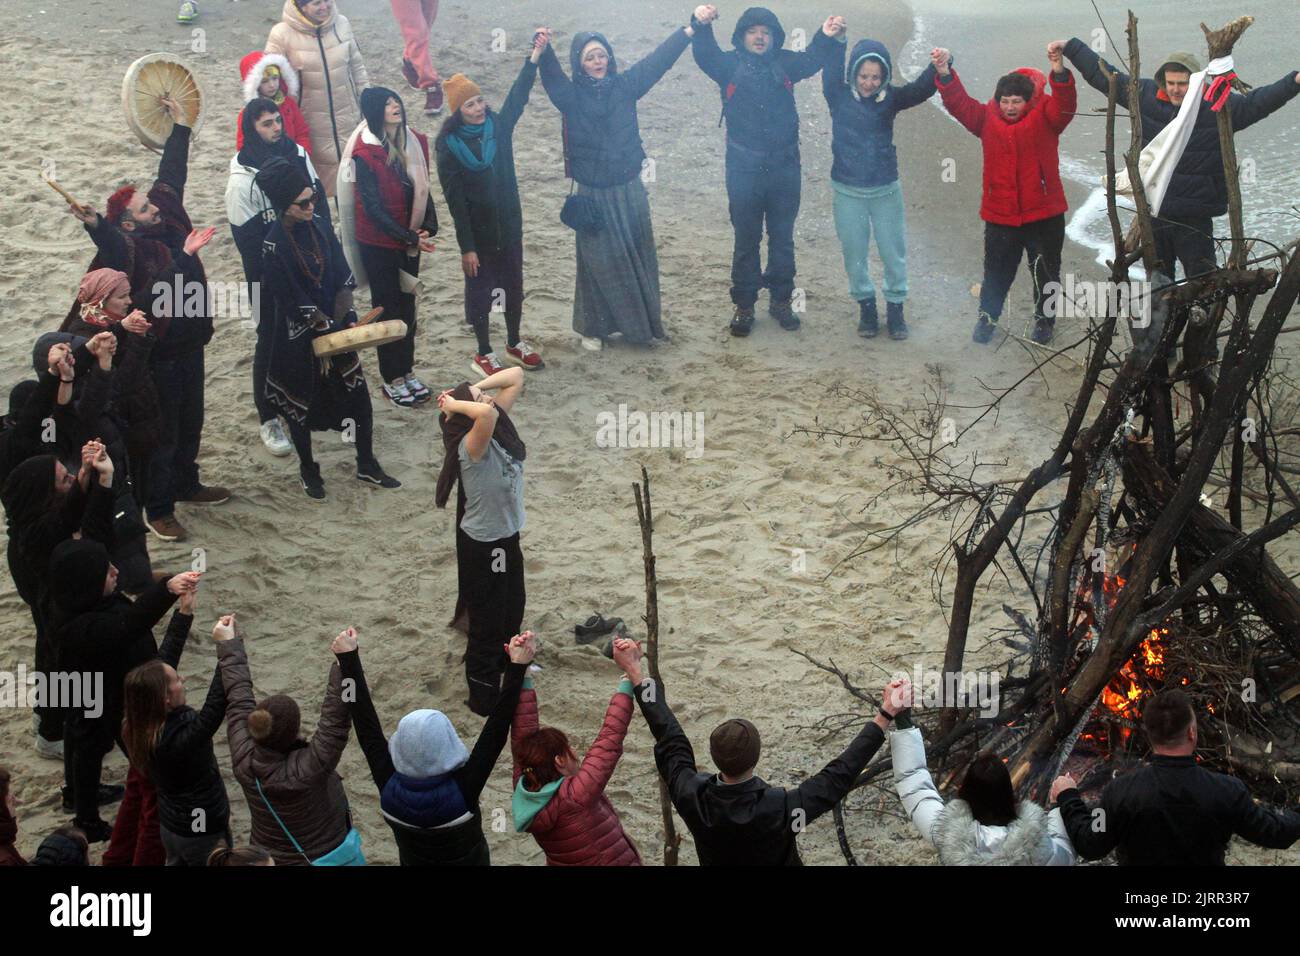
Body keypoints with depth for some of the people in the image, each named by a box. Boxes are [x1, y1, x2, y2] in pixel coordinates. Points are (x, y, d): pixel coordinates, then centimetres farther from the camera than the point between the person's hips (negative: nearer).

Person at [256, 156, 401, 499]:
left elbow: (343, 277, 2)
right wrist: (330, 327, -16)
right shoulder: (275, 245, -20)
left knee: (359, 394, 8)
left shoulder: (319, 225, -2)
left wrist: (345, 318, -8)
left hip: (335, 326, 6)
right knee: (300, 402, 10)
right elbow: (294, 300, -18)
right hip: (298, 336, -6)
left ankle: (366, 465, 23)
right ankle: (308, 470, 30)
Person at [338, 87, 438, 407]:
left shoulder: (413, 143, 1)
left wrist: (428, 227, -10)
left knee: (407, 306, 14)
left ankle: (407, 372, 26)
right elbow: (372, 208, -18)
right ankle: (392, 380, 15)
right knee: (387, 308, 4)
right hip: (378, 243, -5)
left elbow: (423, 189, 5)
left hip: (410, 239, 5)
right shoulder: (365, 154, -17)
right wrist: (409, 237, -21)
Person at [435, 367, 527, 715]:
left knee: (512, 605, 29)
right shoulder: (472, 445, -32)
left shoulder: (500, 426, -8)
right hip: (483, 544, -9)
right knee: (486, 619, 7)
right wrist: (454, 405, -36)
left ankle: (507, 661, 54)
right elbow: (487, 413, -53)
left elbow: (515, 376, -4)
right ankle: (483, 696, 23)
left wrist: (476, 388, -14)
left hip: (506, 535, 9)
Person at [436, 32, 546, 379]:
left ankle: (515, 344, 34)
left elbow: (518, 97, -14)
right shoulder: (449, 146, -14)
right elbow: (455, 200, -14)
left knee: (513, 285, 16)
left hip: (509, 224, 4)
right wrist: (467, 247, -15)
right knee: (480, 290, 8)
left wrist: (535, 54, -26)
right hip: (477, 230, -4)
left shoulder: (498, 127, -2)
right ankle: (483, 354, 23)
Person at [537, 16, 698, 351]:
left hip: (629, 189, 2)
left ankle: (641, 322, 23)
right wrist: (542, 50, -45)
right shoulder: (571, 96, -6)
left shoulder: (624, 85, 0)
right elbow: (550, 73, -23)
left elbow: (658, 60, -5)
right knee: (598, 262, 5)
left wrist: (690, 29, -14)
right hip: (593, 194, -2)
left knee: (638, 257, 9)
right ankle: (593, 328, 18)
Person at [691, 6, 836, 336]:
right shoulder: (730, 64, -1)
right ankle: (743, 306, 16)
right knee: (746, 241, 7)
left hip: (785, 168, 2)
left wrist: (825, 37, -33)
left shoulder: (784, 63, 5)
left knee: (782, 239, 12)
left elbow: (811, 62, -12)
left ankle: (781, 300, 24)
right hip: (744, 169, -2)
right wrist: (701, 24, -40)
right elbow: (703, 54, -19)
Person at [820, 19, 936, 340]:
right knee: (854, 254, 10)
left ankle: (895, 309, 24)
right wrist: (835, 41, -41)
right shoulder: (839, 96, -7)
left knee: (894, 253, 8)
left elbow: (921, 89, -20)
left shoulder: (890, 98, -6)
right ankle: (866, 307, 28)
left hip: (886, 190, 0)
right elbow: (831, 71, -22)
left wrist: (939, 68, -41)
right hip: (847, 192, 0)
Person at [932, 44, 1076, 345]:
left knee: (1046, 271, 13)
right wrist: (945, 73, -28)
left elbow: (1065, 105, -26)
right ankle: (987, 317, 34)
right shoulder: (987, 117, 0)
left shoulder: (1044, 115, -7)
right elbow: (958, 102, -11)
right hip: (1000, 215, 2)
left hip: (1044, 214, -2)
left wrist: (1059, 71, -45)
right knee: (996, 272, 15)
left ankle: (1044, 320, 32)